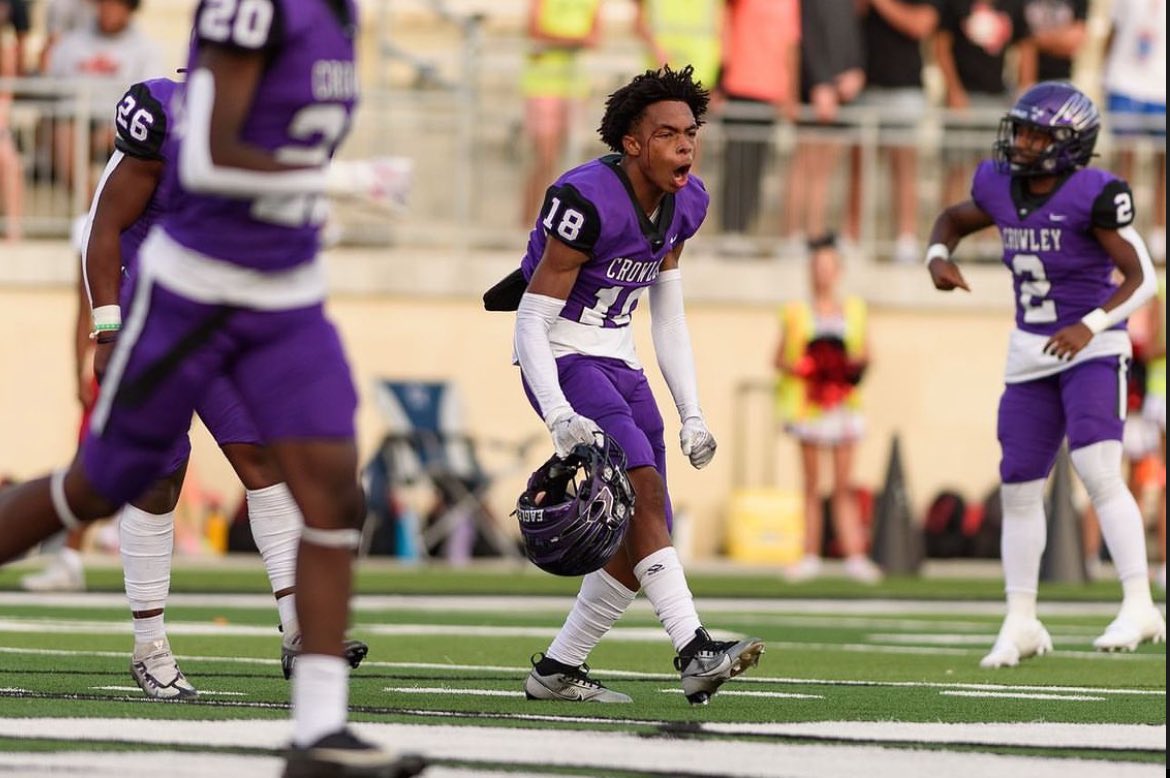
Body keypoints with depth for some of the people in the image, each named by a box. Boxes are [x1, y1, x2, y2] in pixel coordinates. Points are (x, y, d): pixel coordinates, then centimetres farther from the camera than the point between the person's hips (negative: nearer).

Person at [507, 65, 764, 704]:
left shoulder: (684, 203, 3)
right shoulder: (588, 201, -22)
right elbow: (532, 322, -20)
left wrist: (691, 414, 8)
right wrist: (559, 417, -31)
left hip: (619, 362, 8)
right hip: (564, 360, -8)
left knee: (641, 535, 4)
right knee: (644, 490, -24)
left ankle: (557, 668, 16)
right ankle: (694, 652, -32)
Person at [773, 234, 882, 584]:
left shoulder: (854, 310, 11)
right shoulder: (796, 312, 7)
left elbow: (864, 354, 14)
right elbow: (779, 359, 8)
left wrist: (856, 367, -7)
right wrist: (797, 369, -11)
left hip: (844, 402, 1)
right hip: (808, 404, 0)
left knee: (844, 486, -4)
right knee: (812, 486, 2)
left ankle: (855, 556, -10)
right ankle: (810, 557, 5)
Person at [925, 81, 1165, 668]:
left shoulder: (1090, 196, -17)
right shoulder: (1001, 187, 1)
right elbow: (954, 219, 21)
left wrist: (1092, 324, -30)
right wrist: (938, 257, -1)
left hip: (1092, 351, -6)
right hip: (1031, 355, 7)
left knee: (1099, 473, -22)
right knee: (1019, 487, 8)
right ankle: (1020, 623, 19)